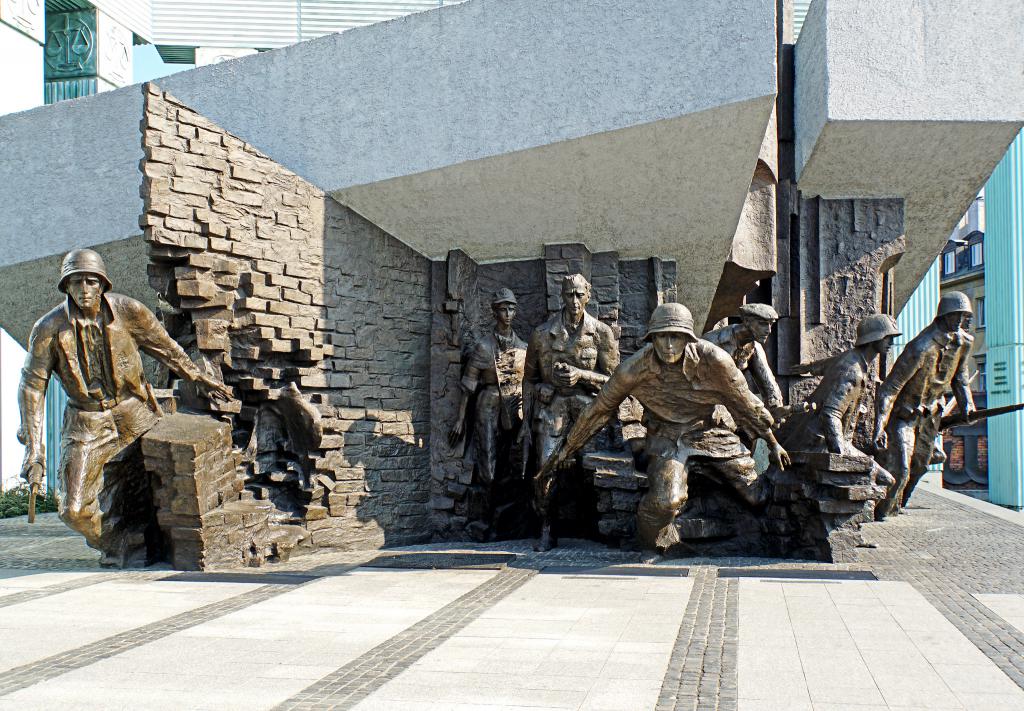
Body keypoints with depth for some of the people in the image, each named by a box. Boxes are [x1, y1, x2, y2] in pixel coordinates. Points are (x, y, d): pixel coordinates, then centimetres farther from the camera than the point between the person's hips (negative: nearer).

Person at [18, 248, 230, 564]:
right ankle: (120, 545, 21)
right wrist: (34, 447, -10)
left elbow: (165, 347, 6)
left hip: (134, 414, 1)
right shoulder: (49, 328, -11)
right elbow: (32, 385, -6)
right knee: (74, 510, -5)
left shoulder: (128, 311, -10)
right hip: (86, 423, 0)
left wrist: (198, 378, 13)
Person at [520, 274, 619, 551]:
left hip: (587, 408, 0)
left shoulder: (602, 334, 2)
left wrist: (581, 374, -15)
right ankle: (546, 531, -3)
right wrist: (526, 421, 6)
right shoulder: (542, 334, 4)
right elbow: (529, 379, 10)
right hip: (551, 408, 0)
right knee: (546, 468, -13)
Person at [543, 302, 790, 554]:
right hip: (666, 438, -1)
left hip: (712, 433, 1)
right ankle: (656, 552, 3)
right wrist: (568, 448, 6)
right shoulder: (634, 369, -18)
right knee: (665, 500, -27)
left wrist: (772, 442, 7)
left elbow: (744, 401, -4)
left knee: (757, 495, -4)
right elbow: (599, 409, -3)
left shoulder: (712, 359, -20)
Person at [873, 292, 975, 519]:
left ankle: (897, 505, 43)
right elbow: (889, 387, -30)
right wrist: (879, 427, -35)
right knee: (898, 470, -12)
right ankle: (881, 515, 7)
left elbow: (959, 374, 12)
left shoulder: (963, 342, -8)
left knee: (919, 466, 21)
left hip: (930, 414, 8)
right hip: (903, 412, -8)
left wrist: (967, 404, -3)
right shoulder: (921, 348, -32)